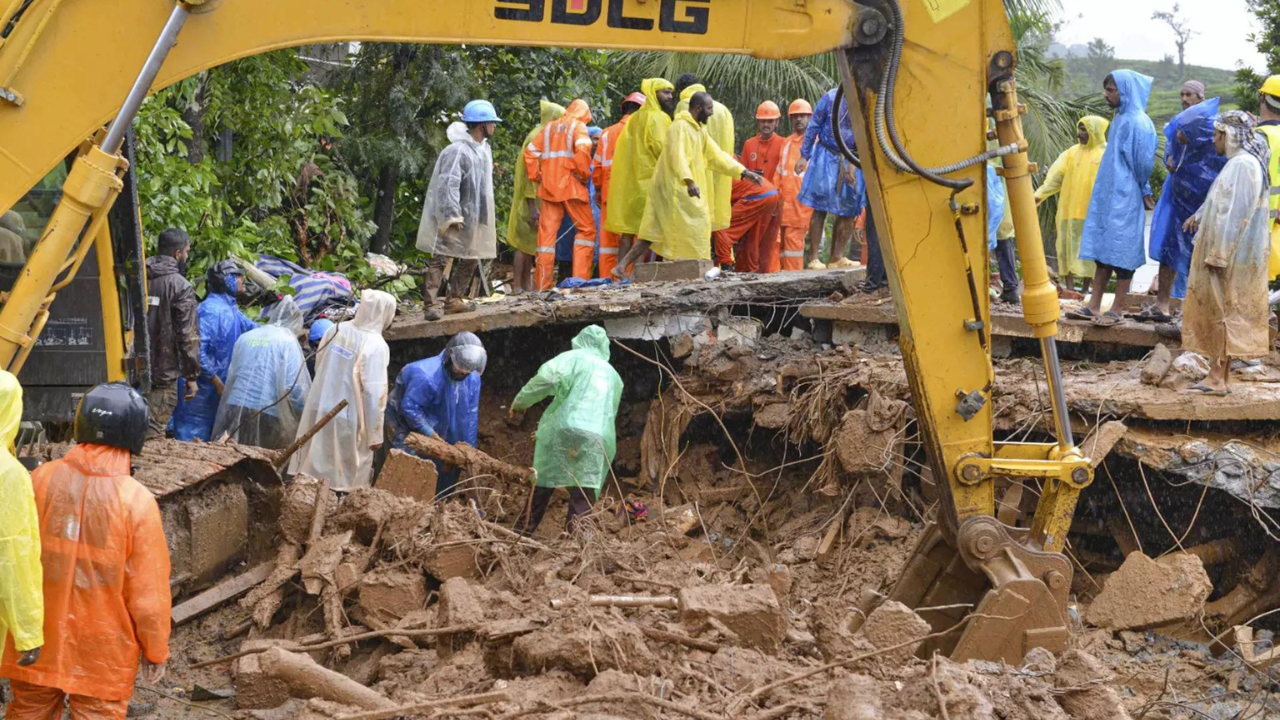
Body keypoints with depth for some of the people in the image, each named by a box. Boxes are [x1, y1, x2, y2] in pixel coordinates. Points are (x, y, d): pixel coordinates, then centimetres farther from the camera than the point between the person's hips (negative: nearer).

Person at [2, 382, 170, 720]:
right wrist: (156, 651, 1)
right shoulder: (137, 501, -17)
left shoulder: (41, 479, -7)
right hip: (102, 654, -3)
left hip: (36, 643, 4)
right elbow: (148, 590, -13)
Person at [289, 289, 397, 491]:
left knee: (314, 466, 14)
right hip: (346, 420, -6)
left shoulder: (336, 330, 1)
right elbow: (375, 394, -18)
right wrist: (375, 434, -11)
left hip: (318, 412, 6)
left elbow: (318, 366, 11)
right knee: (349, 478, 5)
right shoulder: (376, 346, -17)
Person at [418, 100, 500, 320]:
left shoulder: (483, 149, 10)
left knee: (470, 259, 15)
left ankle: (454, 300, 24)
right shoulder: (458, 151, -20)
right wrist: (452, 216, -27)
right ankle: (430, 305, -13)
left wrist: (485, 215, 17)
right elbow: (447, 184, -24)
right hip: (453, 219, -10)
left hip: (472, 217, 10)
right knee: (440, 258, -11)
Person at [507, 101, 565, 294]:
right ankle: (517, 287, -6)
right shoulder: (536, 137, -14)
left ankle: (527, 286, 10)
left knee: (530, 243, 8)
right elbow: (528, 172, -18)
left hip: (540, 199, 9)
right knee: (525, 242, -7)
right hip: (531, 200, -9)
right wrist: (532, 206, -22)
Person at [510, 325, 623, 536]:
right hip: (599, 438, 2)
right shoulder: (614, 376, 29)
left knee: (542, 484, 10)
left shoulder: (574, 358, 12)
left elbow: (546, 377, -5)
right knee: (584, 494, -2)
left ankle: (523, 533, 18)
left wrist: (520, 402, 7)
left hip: (564, 429, -2)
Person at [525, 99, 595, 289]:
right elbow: (583, 150, -18)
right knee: (586, 229, 5)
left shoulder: (549, 127, 17)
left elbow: (529, 151, 9)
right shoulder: (578, 127, 1)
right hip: (571, 187, -5)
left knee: (547, 233, 5)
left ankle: (543, 284, 3)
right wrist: (584, 175, -9)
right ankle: (580, 278, -6)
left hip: (549, 188, 5)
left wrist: (536, 176, 10)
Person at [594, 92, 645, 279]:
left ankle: (606, 278, 5)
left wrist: (598, 188, 18)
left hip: (609, 193, 4)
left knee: (608, 237, 7)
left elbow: (597, 165, 10)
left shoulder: (607, 133, 12)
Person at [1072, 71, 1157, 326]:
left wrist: (1144, 192, 0)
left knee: (1121, 253, -3)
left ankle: (1118, 311, 3)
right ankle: (1094, 306, 13)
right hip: (1108, 195, 9)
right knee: (1103, 249, 9)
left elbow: (1144, 163, -12)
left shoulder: (1137, 123, -16)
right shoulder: (1120, 118, 12)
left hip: (1125, 198, -9)